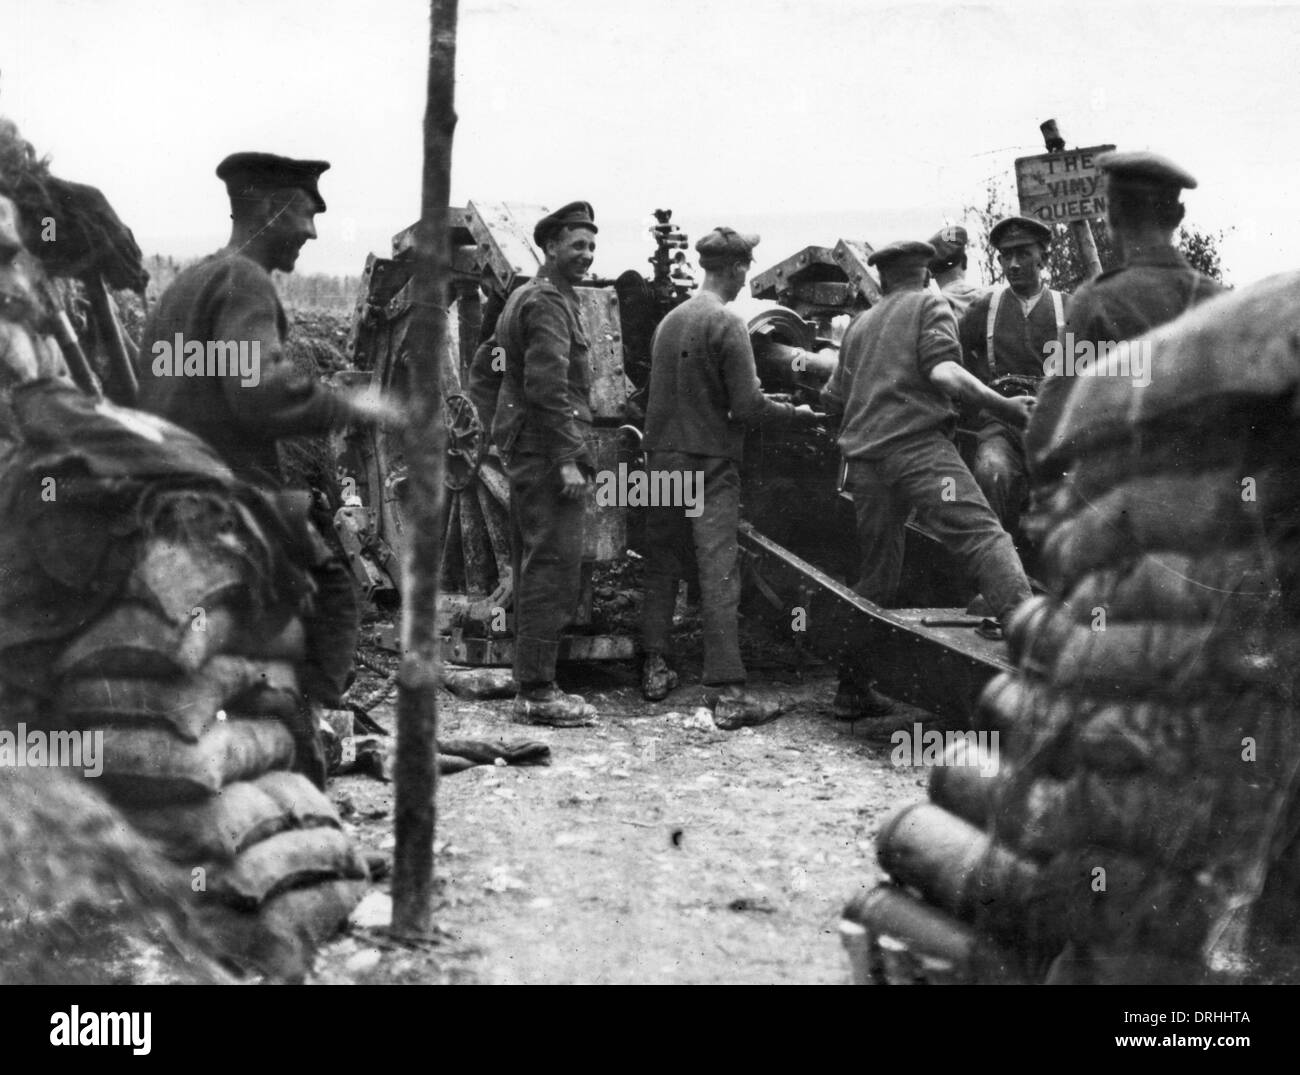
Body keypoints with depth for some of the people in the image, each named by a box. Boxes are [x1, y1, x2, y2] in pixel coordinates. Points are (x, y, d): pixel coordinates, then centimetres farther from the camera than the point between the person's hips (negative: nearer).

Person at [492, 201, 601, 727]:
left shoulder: (526, 296, 21)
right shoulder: (548, 303, -12)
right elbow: (547, 386, -21)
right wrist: (567, 460, -22)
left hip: (524, 451, 11)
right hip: (547, 451, -11)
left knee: (533, 567, 13)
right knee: (554, 569, -10)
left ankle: (531, 683, 20)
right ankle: (536, 693, -8)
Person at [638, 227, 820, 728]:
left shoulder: (670, 320, 10)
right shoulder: (727, 324, -12)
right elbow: (748, 407, -15)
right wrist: (796, 413, 3)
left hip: (662, 455, 7)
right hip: (709, 461, -7)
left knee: (662, 564, 15)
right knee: (719, 574, -6)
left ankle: (654, 669, 22)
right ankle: (726, 693, -6)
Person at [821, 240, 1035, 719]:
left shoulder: (859, 324, 26)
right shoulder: (930, 305, 10)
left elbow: (834, 400, 28)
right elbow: (942, 371, -9)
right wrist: (1002, 405, -14)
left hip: (864, 456, 6)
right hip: (918, 443, -6)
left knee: (876, 573, 13)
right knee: (984, 536, -17)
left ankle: (853, 688, 14)